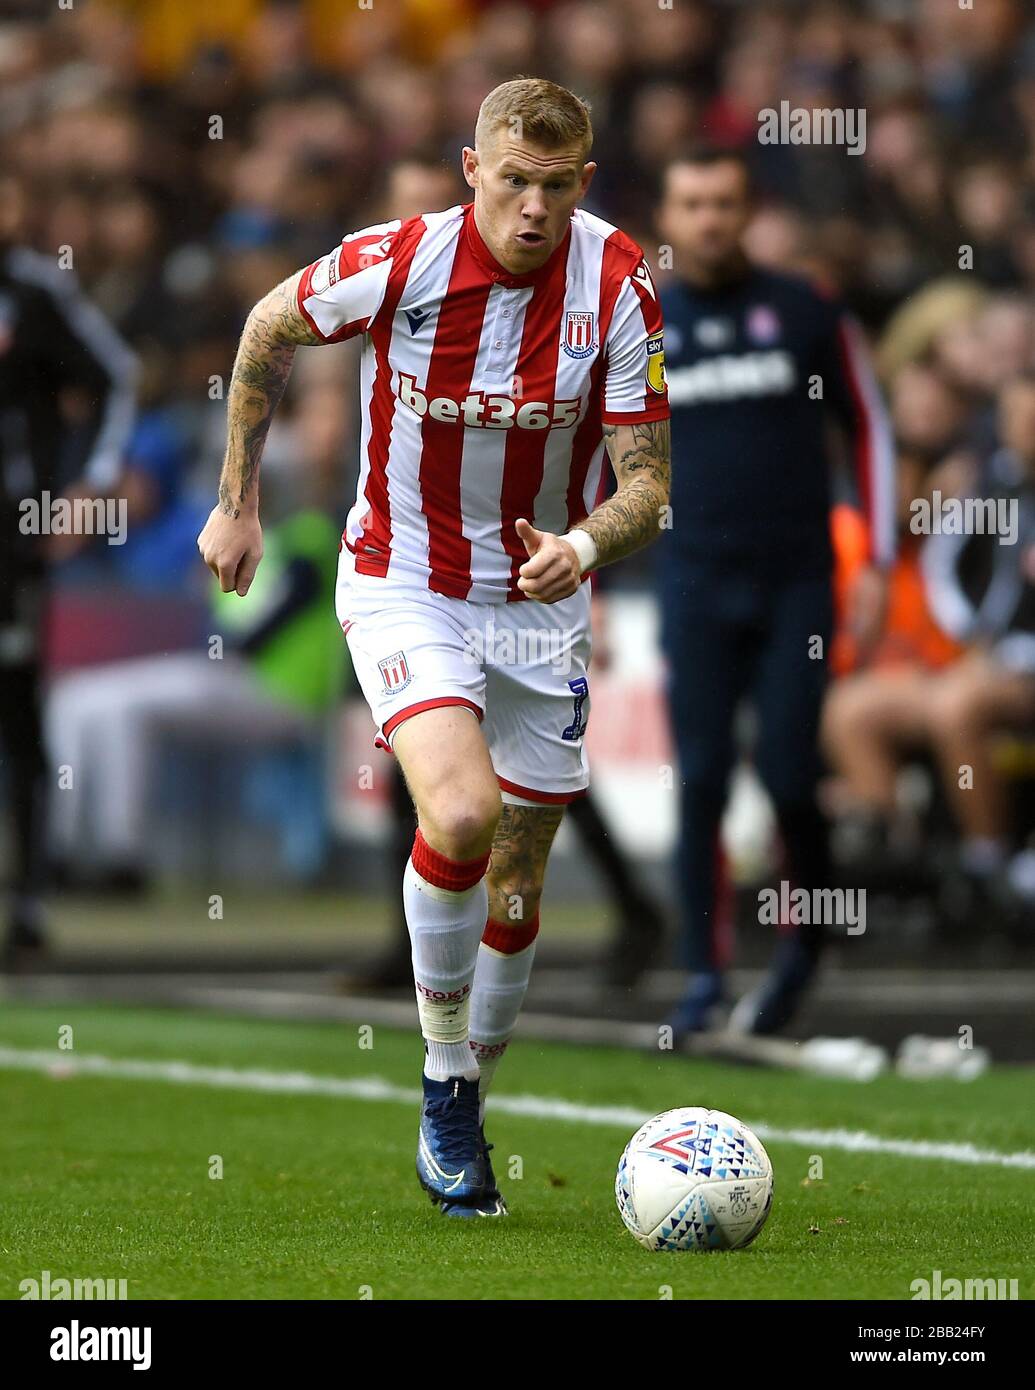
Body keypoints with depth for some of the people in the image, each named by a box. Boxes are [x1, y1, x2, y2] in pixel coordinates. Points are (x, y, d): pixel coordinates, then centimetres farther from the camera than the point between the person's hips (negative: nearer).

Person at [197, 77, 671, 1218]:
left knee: (514, 892, 8)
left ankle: (464, 1109, 31)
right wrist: (237, 503, 7)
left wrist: (583, 548, -33)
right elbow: (267, 332, 3)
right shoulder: (396, 262, -18)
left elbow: (646, 489, -12)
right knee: (461, 814, -27)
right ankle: (444, 1086, -7)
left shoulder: (617, 284, -14)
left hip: (539, 603, 3)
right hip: (403, 585, -3)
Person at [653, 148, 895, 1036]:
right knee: (701, 783, -6)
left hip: (798, 580, -1)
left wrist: (876, 564, 3)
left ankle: (807, 941, 16)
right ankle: (703, 978, -1)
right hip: (696, 586, 1)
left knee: (788, 777, -9)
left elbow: (869, 430, 10)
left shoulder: (805, 314, 4)